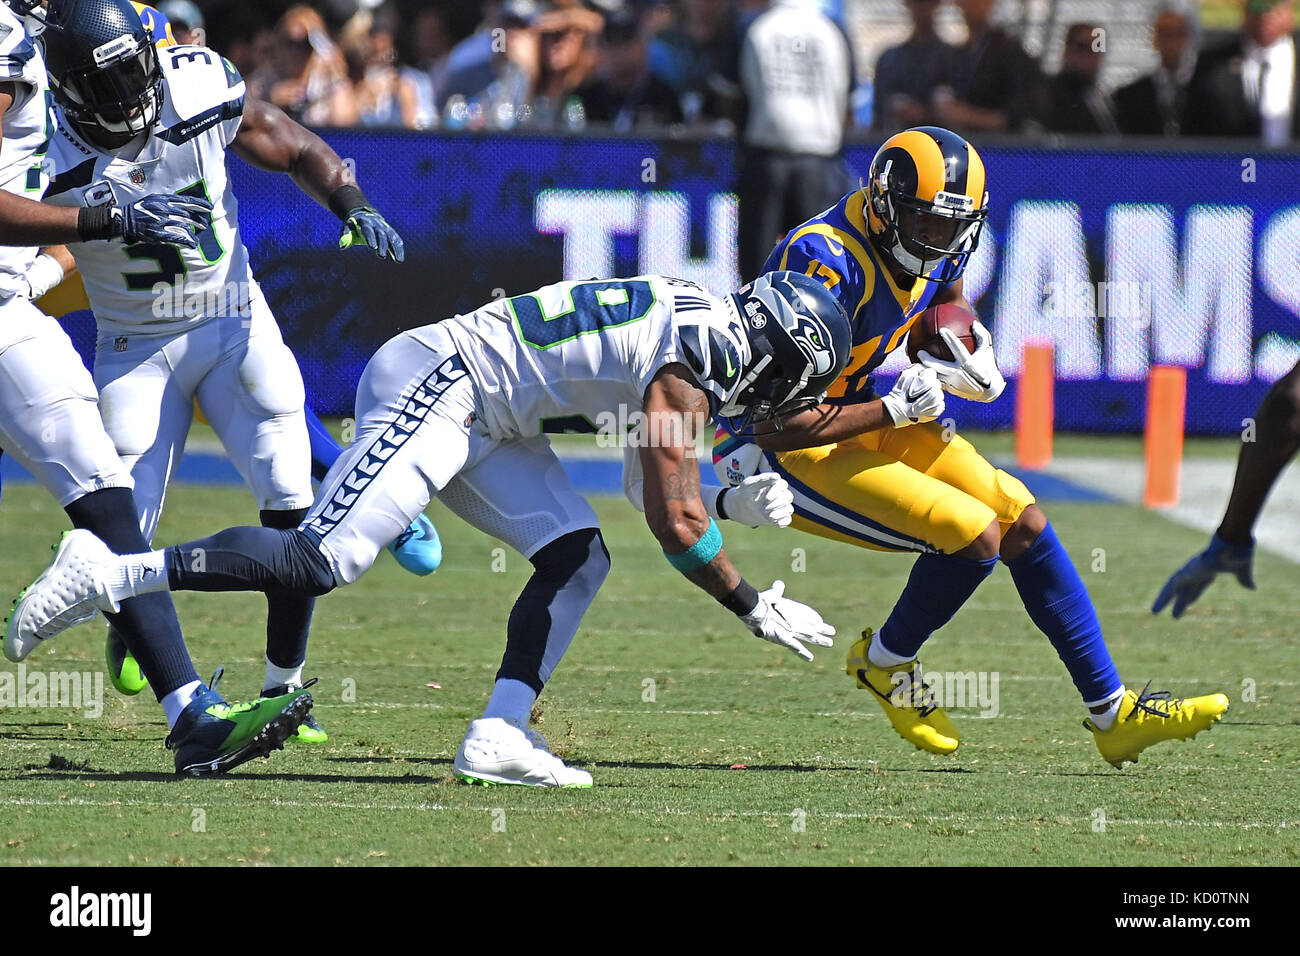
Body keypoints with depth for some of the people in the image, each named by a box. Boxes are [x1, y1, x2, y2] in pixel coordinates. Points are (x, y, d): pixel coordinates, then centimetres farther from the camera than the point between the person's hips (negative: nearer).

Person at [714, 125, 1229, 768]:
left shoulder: (940, 251, -4)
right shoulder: (825, 264, -30)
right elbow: (781, 424, -31)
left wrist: (970, 362, -5)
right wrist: (897, 410, -23)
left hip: (858, 417, 9)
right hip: (780, 451, -9)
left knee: (1022, 522, 2)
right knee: (974, 535, -19)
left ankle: (1112, 713, 9)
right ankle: (885, 662, 9)